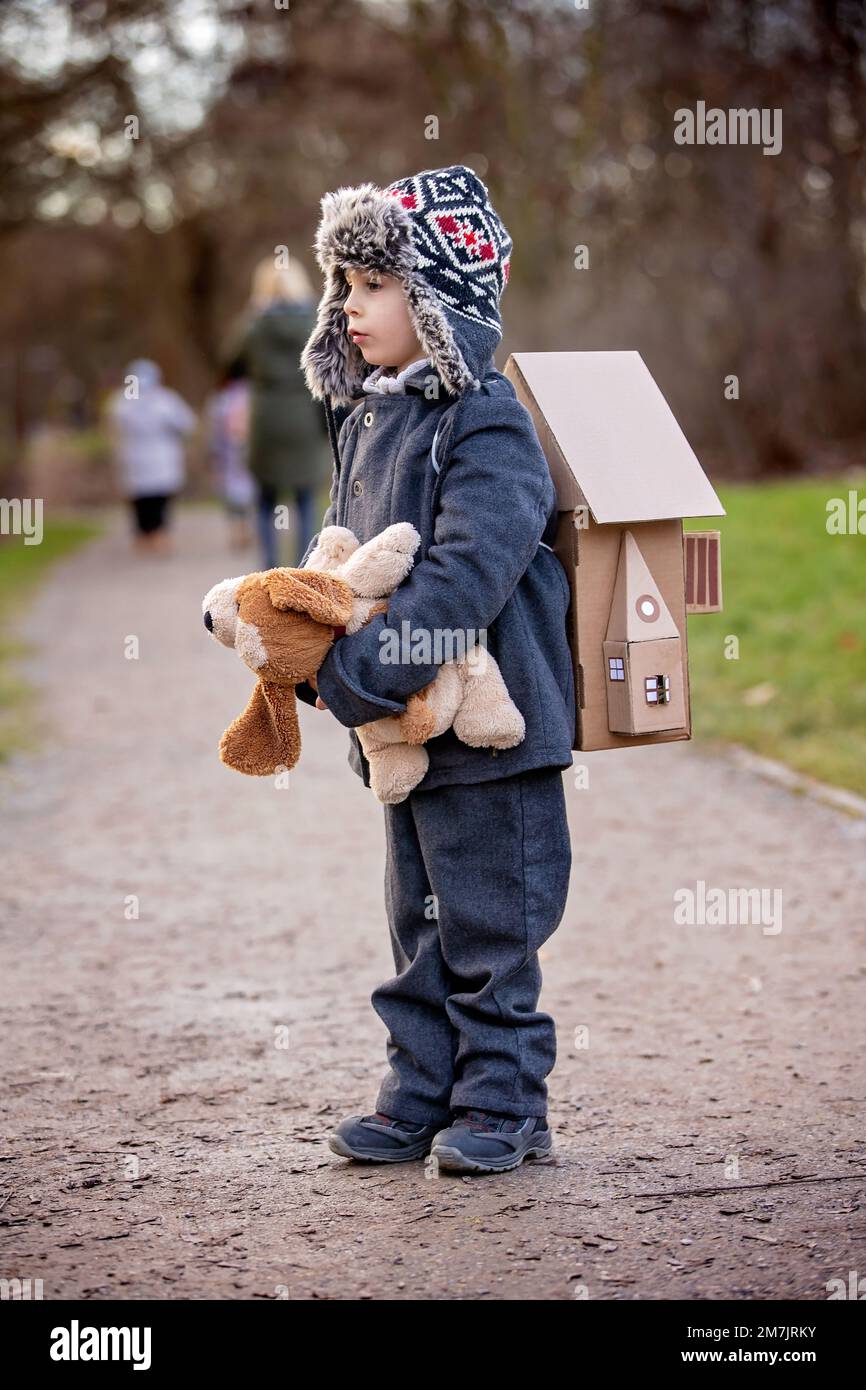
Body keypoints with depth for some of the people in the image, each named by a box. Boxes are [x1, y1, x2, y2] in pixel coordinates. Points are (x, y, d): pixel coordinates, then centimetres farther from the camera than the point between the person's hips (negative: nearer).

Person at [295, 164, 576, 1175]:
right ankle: (421, 1097, 25)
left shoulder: (484, 422, -17)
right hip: (401, 726, 9)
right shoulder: (365, 418, 11)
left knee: (488, 924, 2)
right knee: (419, 923, 16)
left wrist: (362, 673, -28)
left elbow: (465, 575, -27)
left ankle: (503, 1105, 13)